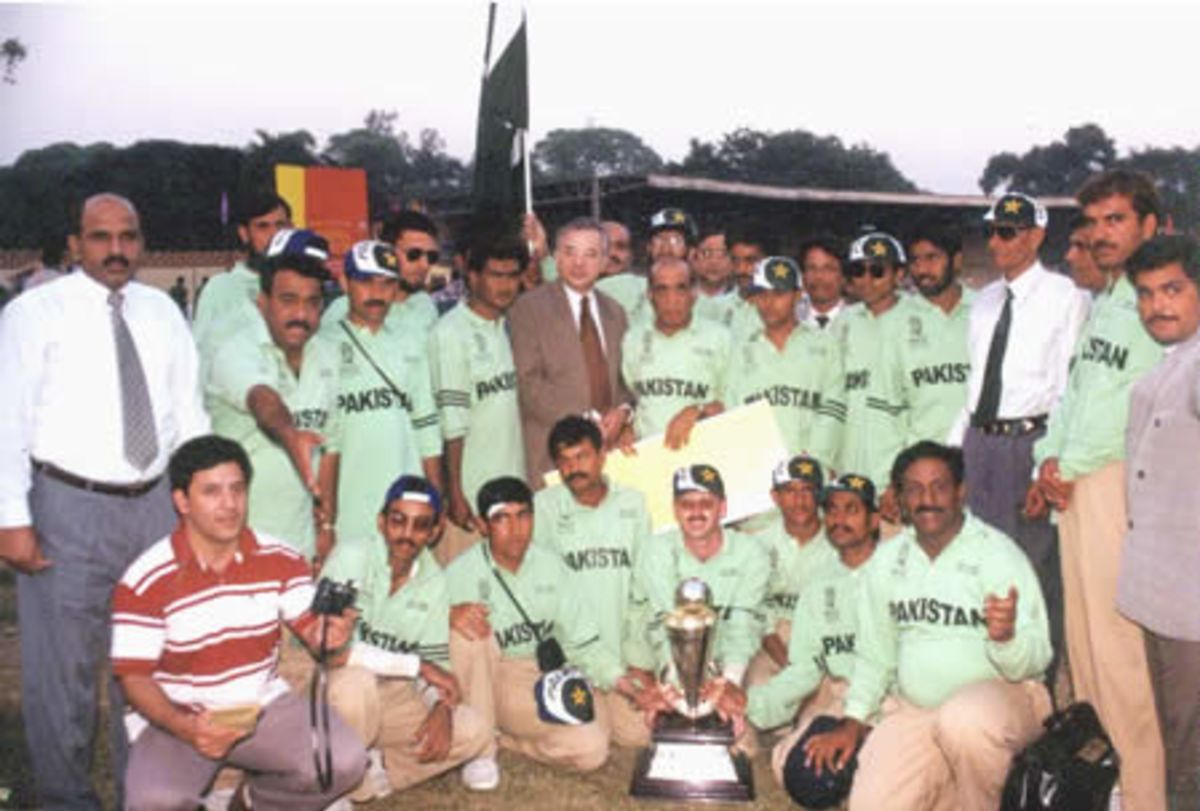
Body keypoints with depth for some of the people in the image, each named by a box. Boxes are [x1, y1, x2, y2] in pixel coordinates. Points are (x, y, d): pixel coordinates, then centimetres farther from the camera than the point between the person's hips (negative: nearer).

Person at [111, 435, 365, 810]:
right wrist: (186, 727, -29)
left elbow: (310, 625, -2)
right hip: (175, 717, -2)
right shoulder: (144, 582, -14)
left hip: (263, 704, 3)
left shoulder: (280, 560, -4)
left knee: (345, 761, -20)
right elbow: (134, 677, -11)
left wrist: (326, 635, -28)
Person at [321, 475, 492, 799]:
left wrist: (442, 707, -19)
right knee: (357, 682, -37)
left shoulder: (435, 583, 0)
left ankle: (366, 776, -7)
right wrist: (417, 665, -24)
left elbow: (437, 663, 3)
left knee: (474, 731, -8)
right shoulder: (350, 558, -17)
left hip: (389, 697, 5)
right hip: (332, 687, -5)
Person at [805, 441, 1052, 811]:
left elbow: (1034, 661, -14)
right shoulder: (885, 561, 6)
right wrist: (853, 721, 8)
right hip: (916, 711, 5)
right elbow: (874, 653, 15)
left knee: (964, 720, -38)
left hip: (1003, 694, -4)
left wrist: (1006, 637, -36)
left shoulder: (999, 554, -9)